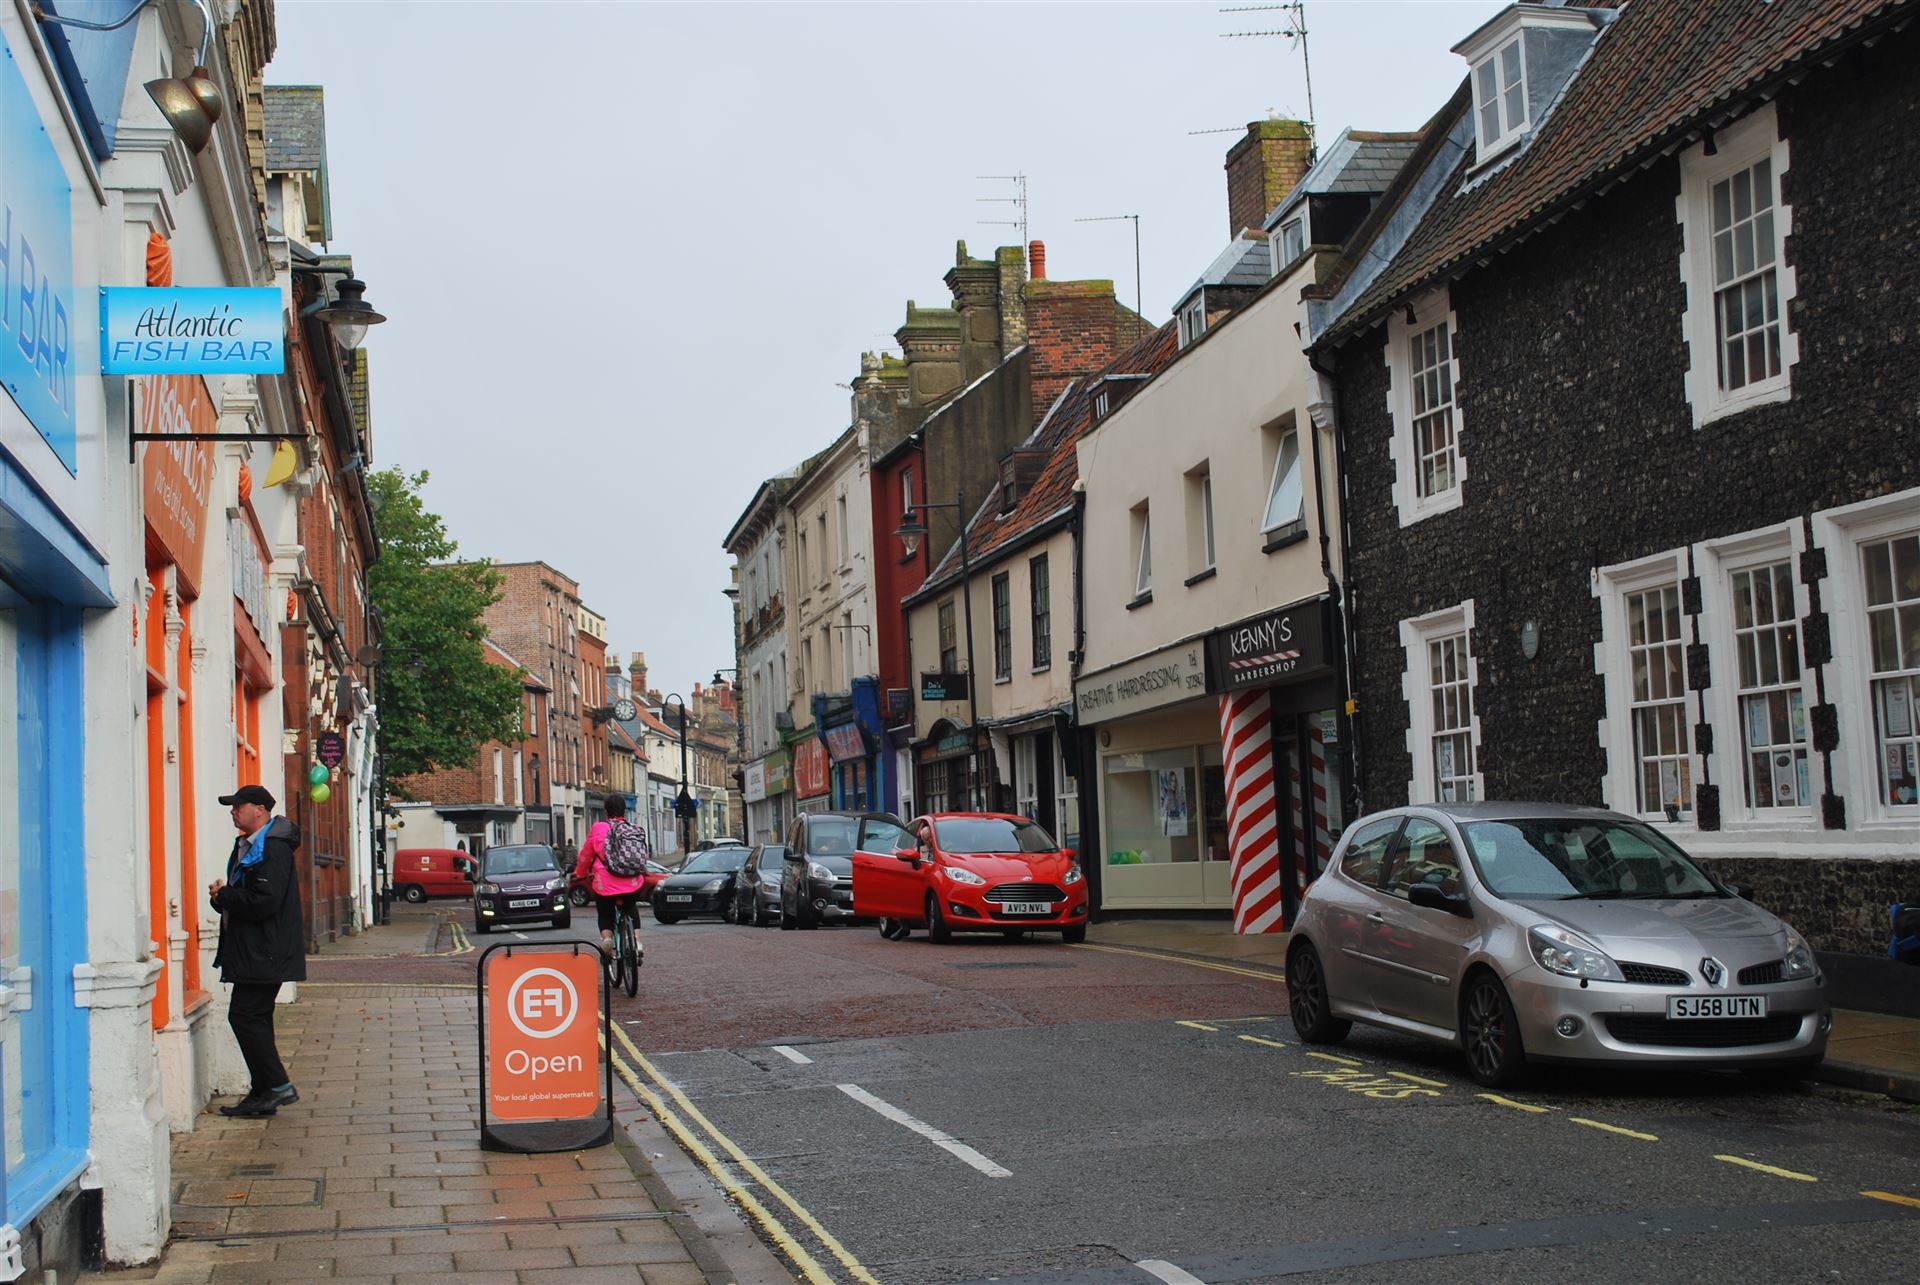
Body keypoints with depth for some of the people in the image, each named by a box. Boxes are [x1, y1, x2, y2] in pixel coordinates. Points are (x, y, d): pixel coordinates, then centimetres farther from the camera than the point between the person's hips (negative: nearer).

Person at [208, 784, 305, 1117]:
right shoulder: (247, 846, 17)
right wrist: (222, 894, 0)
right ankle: (263, 1094, 16)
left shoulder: (273, 849, -16)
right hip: (252, 952, 11)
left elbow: (264, 903, -25)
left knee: (245, 1016, -11)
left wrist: (224, 896, -12)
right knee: (254, 1018, 11)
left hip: (264, 954, -11)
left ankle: (278, 1086, -6)